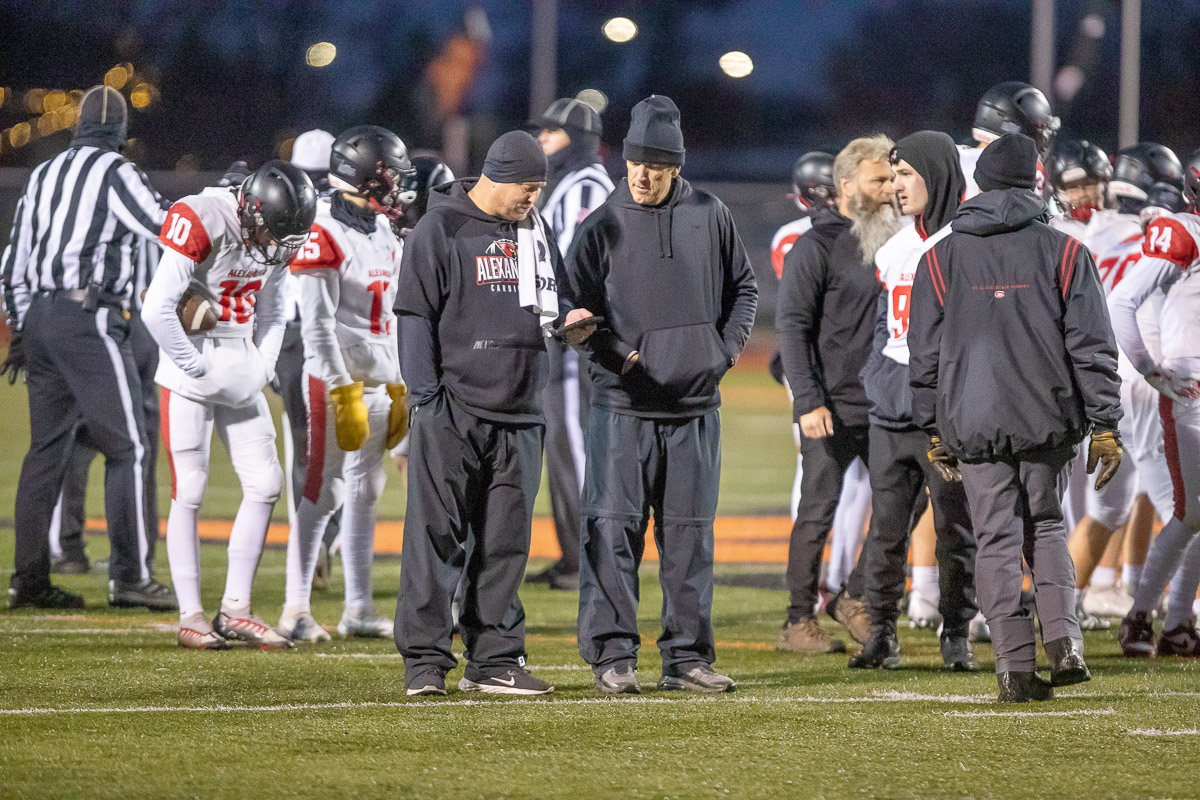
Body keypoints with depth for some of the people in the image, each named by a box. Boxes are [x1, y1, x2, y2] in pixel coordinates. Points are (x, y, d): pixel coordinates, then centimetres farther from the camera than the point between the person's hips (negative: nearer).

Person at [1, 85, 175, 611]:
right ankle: (130, 574, -10)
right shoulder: (115, 172, -5)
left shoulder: (43, 176, 16)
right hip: (88, 318, -7)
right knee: (127, 445, -4)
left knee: (46, 447, 9)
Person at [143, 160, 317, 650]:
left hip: (240, 367, 7)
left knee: (265, 484, 2)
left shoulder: (276, 239, 3)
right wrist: (198, 368, -17)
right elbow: (157, 310, -24)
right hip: (192, 359, -7)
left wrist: (261, 370, 3)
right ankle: (190, 617, 1)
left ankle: (235, 610, 10)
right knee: (189, 491, -5)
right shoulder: (201, 222, -21)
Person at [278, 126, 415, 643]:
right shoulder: (325, 236, -14)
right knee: (324, 493, -8)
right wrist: (344, 394, -19)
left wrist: (397, 392, 17)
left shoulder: (384, 235, 14)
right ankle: (296, 610, -4)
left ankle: (358, 609, 15)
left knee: (365, 493, 10)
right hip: (336, 381, -8)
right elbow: (317, 326, -17)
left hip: (377, 383, 8)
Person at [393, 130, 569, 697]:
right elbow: (416, 316, -6)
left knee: (505, 542, 7)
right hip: (453, 411, -6)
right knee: (437, 535, -6)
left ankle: (494, 659, 13)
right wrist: (425, 397, -13)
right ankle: (425, 660, -5)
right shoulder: (441, 230, -4)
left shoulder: (537, 230, 15)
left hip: (519, 415, 6)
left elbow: (554, 299, 26)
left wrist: (567, 319, 1)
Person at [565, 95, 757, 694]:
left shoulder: (710, 217, 8)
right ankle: (612, 653, -4)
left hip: (695, 406, 3)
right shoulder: (603, 226, 1)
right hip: (621, 404, -3)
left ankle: (686, 655, 12)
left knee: (689, 532, 6)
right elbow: (579, 303, 2)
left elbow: (743, 288, 18)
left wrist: (727, 347, 4)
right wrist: (611, 349, -17)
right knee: (613, 527, -7)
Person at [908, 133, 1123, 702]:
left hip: (973, 423, 0)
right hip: (1049, 420, 0)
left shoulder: (940, 259, 5)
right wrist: (1105, 428, 1)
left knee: (996, 538, 4)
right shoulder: (1063, 252, 1)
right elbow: (1092, 347, -2)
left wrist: (933, 431, 13)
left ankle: (1015, 664, -5)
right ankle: (1062, 639, -1)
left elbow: (924, 355, 6)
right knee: (1046, 525, 17)